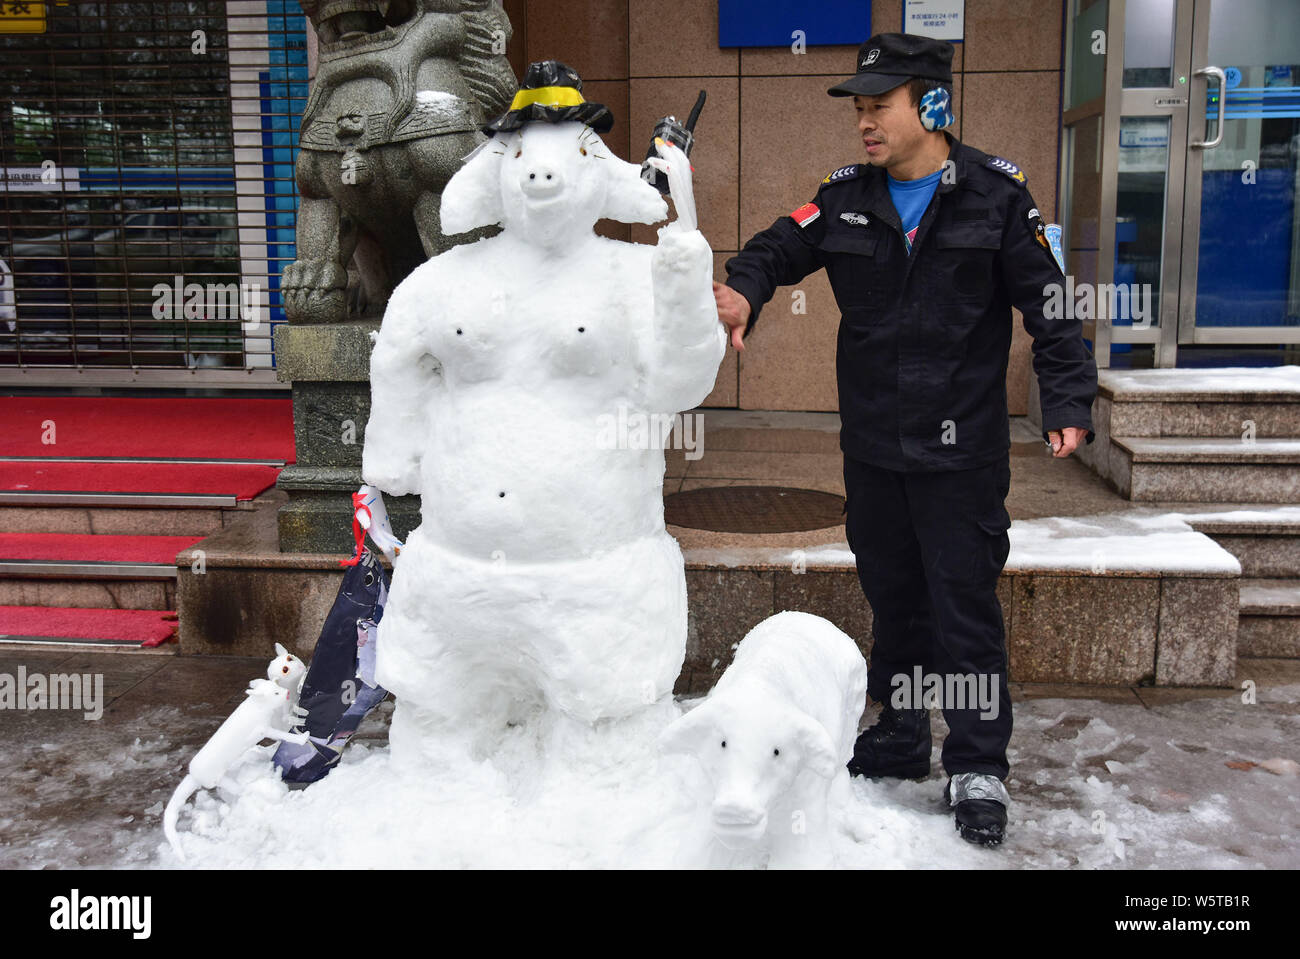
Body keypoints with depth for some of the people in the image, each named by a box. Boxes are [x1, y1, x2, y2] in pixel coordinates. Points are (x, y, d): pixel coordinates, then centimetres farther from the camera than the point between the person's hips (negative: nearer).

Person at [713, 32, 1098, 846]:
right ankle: (901, 737, 31)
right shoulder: (846, 199, 5)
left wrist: (1068, 404, -14)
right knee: (893, 596, 15)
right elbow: (778, 249, 6)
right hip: (871, 448, 4)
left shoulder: (996, 196, -5)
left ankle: (979, 766, 14)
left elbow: (1050, 307, -4)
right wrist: (746, 291, -17)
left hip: (961, 451, -4)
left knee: (965, 605, 1)